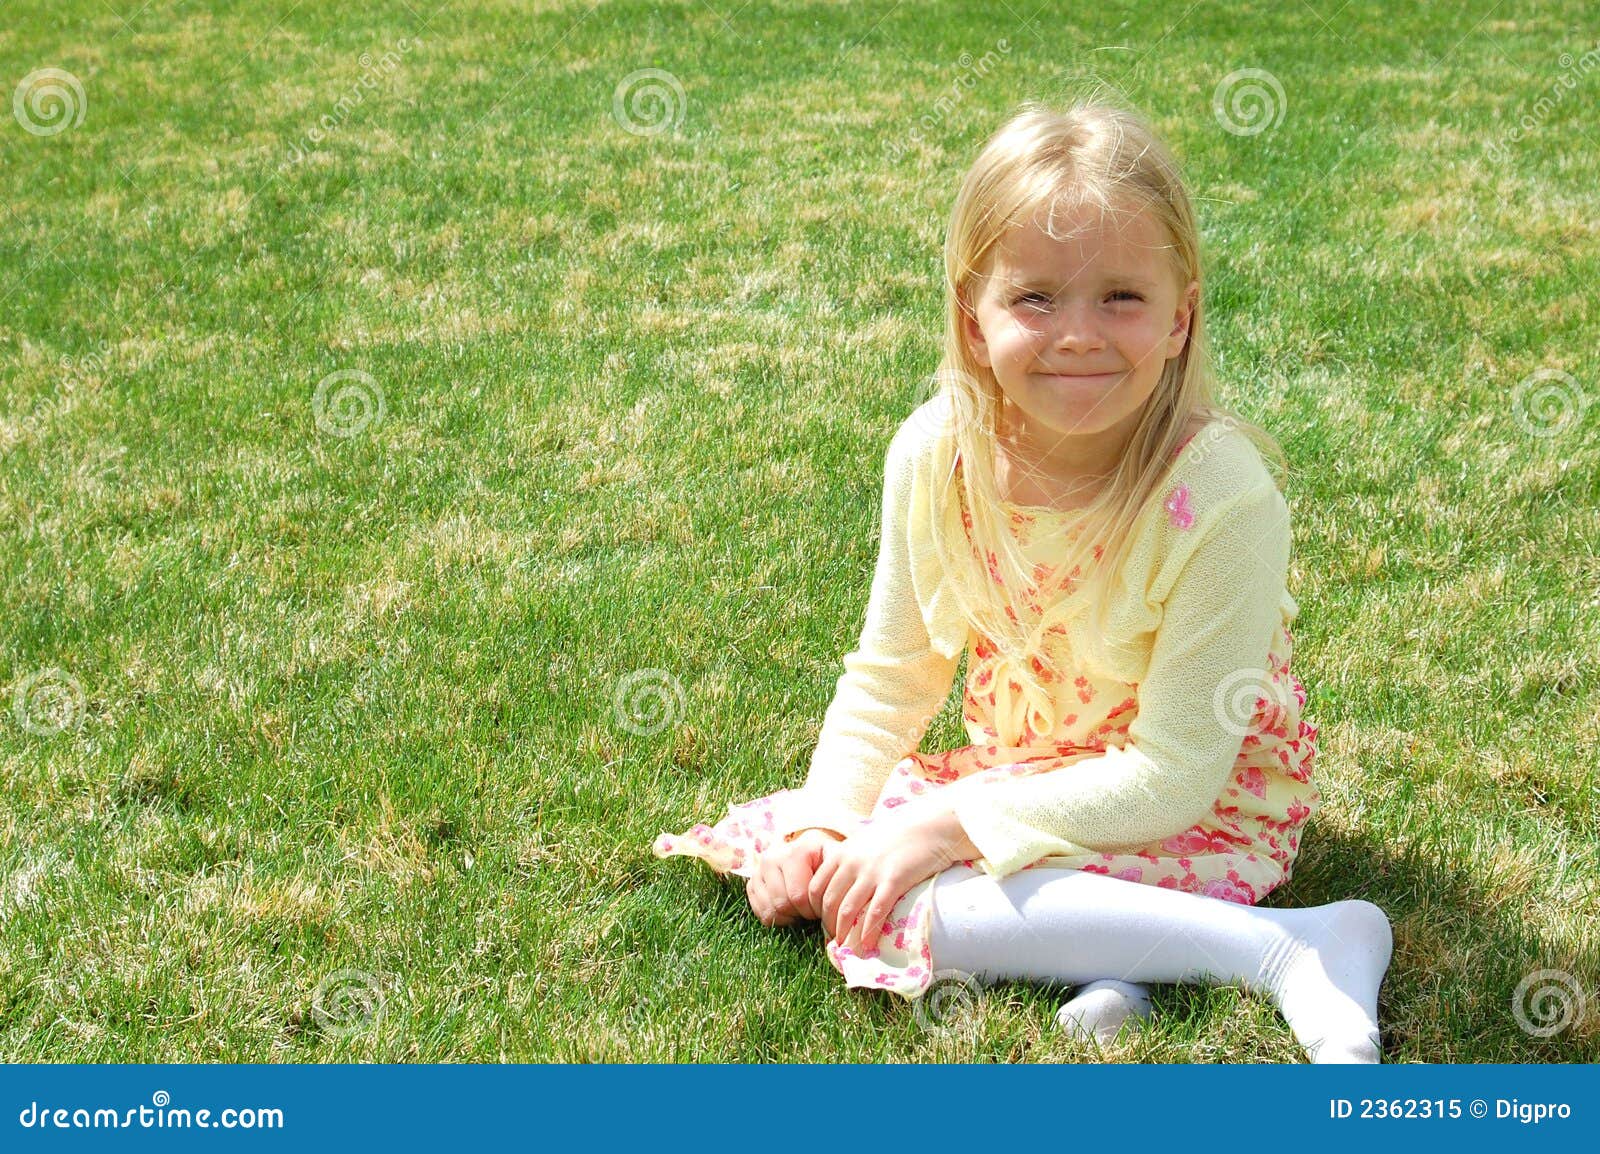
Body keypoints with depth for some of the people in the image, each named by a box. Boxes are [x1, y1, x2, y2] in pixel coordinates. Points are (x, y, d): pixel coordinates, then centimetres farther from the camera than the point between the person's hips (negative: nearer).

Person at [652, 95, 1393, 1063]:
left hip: (1206, 811, -6)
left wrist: (950, 825, -26)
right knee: (783, 847, -8)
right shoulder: (935, 456, -13)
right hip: (1021, 769, 7)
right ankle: (1097, 949, -15)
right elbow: (890, 677, 2)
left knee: (904, 904, -25)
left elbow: (1172, 777, -24)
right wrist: (819, 826, -13)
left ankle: (1292, 949, -22)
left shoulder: (1221, 496, -28)